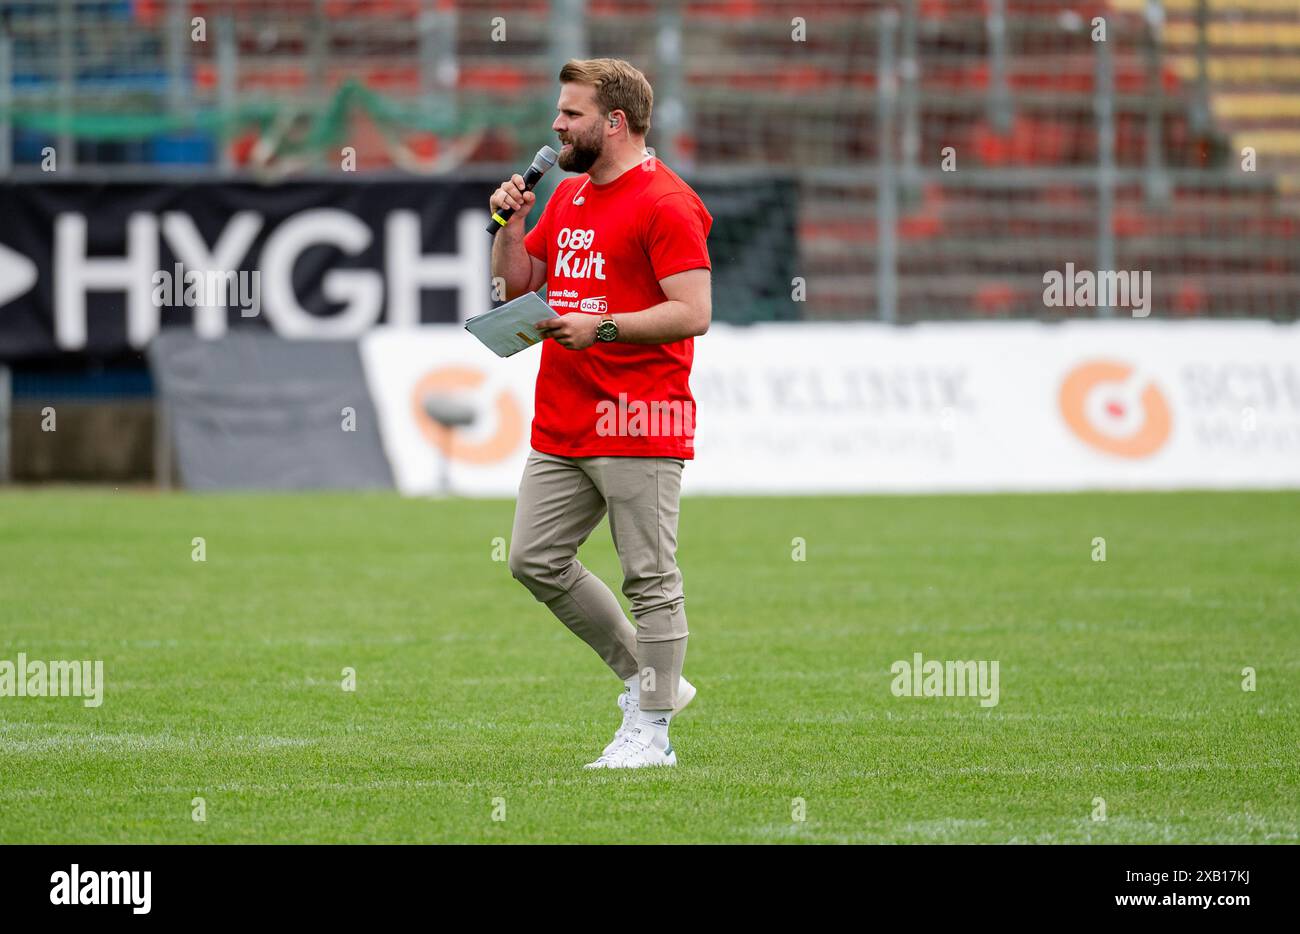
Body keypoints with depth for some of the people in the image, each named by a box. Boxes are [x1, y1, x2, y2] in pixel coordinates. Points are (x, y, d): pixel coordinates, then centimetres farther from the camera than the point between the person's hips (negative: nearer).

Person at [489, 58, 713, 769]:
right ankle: (644, 678, 21)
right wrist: (511, 222, 8)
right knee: (535, 562, 8)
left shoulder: (665, 204, -11)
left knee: (650, 579, -3)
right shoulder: (568, 197, 17)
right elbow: (515, 280, 26)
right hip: (560, 428, 9)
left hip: (638, 429, -9)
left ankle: (651, 730, 2)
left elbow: (693, 312, -18)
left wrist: (601, 327, -23)